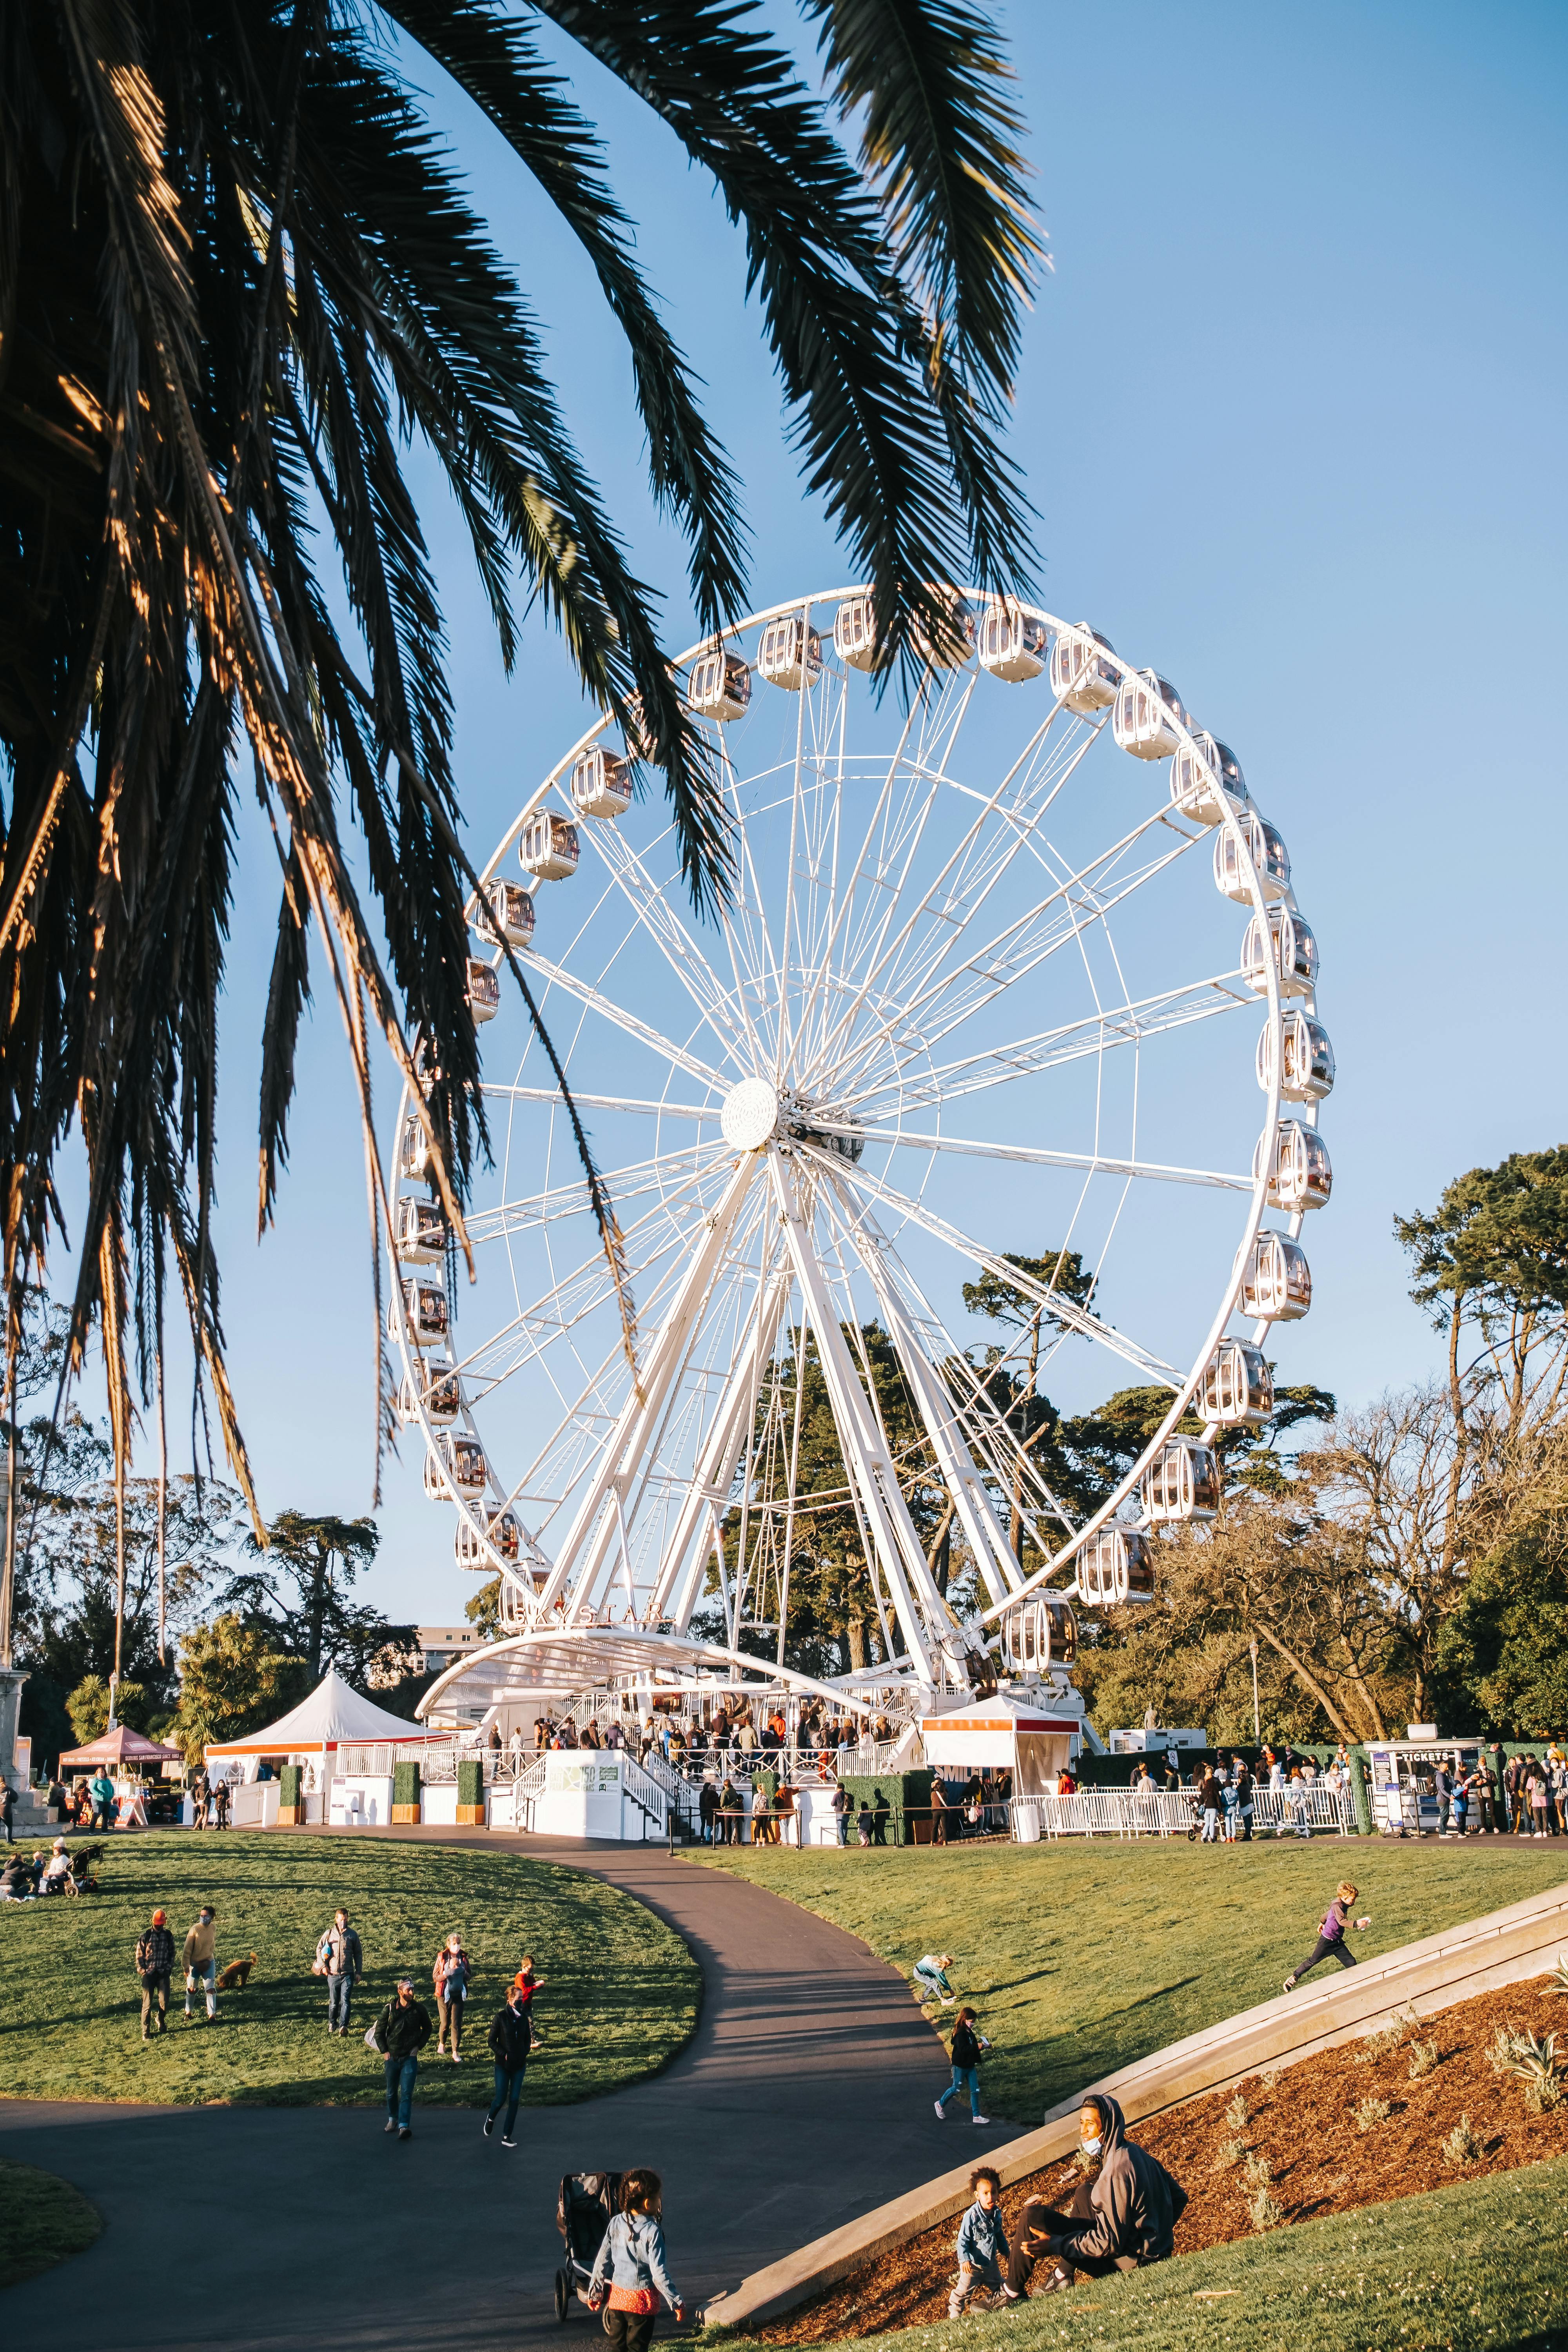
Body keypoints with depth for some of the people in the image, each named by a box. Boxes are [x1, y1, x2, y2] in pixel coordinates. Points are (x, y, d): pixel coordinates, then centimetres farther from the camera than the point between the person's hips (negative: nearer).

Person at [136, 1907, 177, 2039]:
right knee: (147, 2003, -2)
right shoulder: (145, 1935, -3)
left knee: (164, 2002, -1)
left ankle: (161, 2021, 30)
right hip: (149, 1974, -2)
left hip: (164, 1974, 2)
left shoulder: (168, 1936, 4)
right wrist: (142, 1970, -6)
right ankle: (145, 2032, 5)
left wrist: (169, 1969, 3)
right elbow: (139, 1954, 1)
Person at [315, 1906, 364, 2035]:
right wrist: (323, 1965, 0)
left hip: (348, 1974, -1)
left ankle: (343, 2026, -20)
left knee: (346, 2000, -13)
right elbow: (319, 1949, 11)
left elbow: (358, 1954, 8)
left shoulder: (353, 1934, 2)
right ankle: (332, 2023, 31)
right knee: (334, 2002, 10)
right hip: (333, 1974, 1)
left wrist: (359, 1972, 5)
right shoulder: (329, 1933, 2)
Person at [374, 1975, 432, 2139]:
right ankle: (393, 2119, 36)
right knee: (391, 2092, 15)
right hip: (392, 2057, 2)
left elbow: (427, 2029, 11)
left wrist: (419, 2046, 1)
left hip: (410, 2057, -1)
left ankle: (404, 2126, -17)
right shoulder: (389, 2009, -6)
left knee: (407, 2093, -12)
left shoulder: (419, 2009, -5)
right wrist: (384, 2051, -2)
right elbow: (379, 2031, 4)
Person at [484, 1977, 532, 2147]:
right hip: (503, 2065, -4)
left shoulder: (523, 2017, 2)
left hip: (519, 2066, 4)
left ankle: (507, 2137, 9)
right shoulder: (500, 2017, -10)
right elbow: (492, 2041, -6)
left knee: (514, 2101, 2)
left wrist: (524, 2055, -1)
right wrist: (504, 2055, -15)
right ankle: (490, 2119, 32)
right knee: (501, 2100, -2)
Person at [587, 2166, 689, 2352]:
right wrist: (676, 2302, -11)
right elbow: (659, 2273, -20)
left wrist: (595, 2293, 12)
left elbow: (601, 2261, 1)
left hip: (617, 2295, 5)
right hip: (642, 2299, -5)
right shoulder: (653, 2231, -20)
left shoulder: (616, 2223, -5)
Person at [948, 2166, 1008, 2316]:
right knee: (963, 2291, 6)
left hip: (991, 2261, 6)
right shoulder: (972, 2216, -28)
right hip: (972, 2264, -6)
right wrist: (965, 2259, -28)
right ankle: (954, 2313, 28)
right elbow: (963, 2240, -21)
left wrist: (1006, 2252, 16)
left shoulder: (997, 2213, -9)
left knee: (1000, 2288, 22)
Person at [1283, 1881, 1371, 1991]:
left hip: (1338, 1941, 8)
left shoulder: (1343, 1905, 4)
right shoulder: (1337, 1905, -23)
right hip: (1327, 1941, -8)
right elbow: (1341, 1921, -38)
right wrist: (1356, 1924, -49)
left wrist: (1323, 1923, 37)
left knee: (1351, 1963, -2)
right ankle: (1294, 1978, 20)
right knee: (1313, 1961, 5)